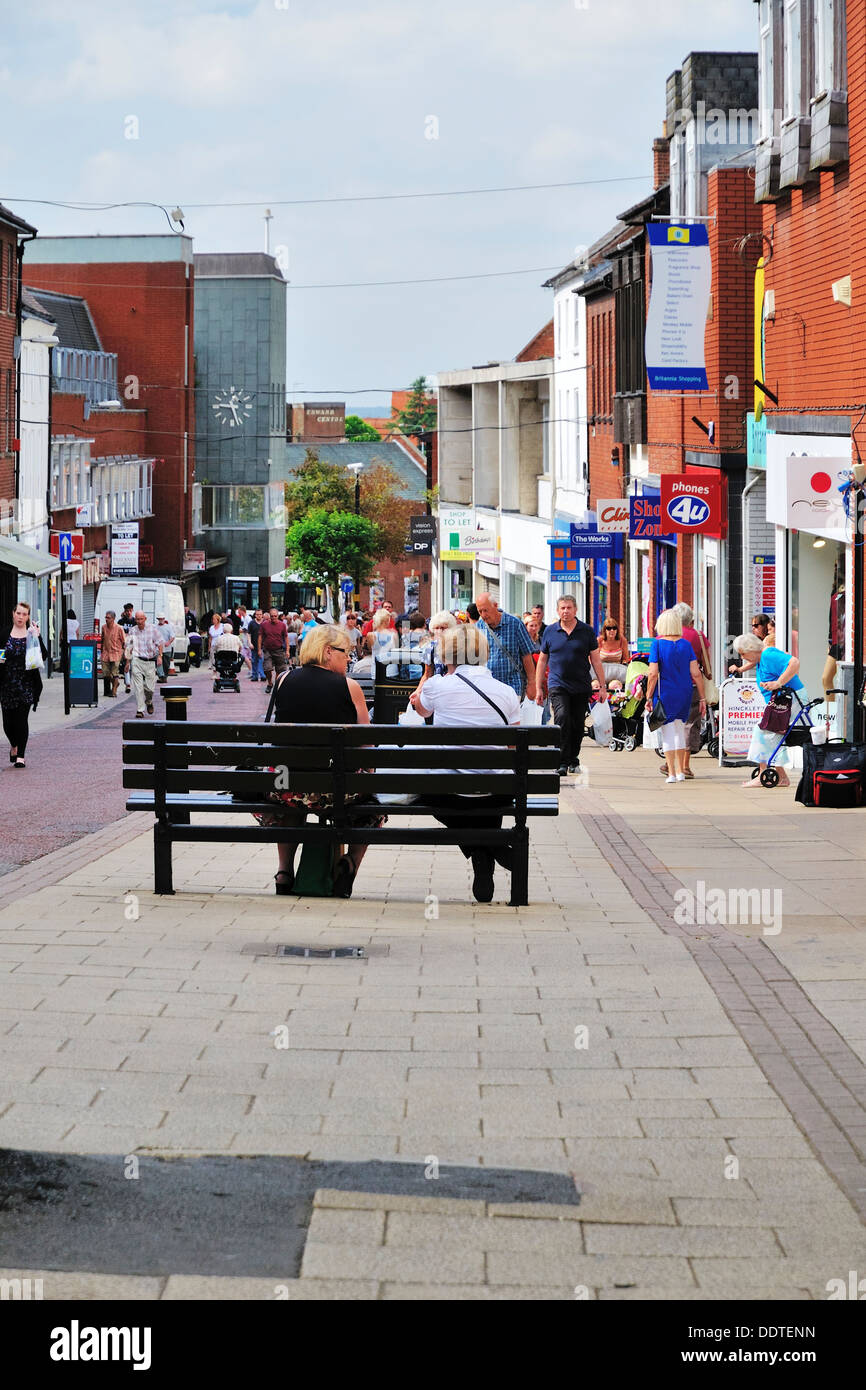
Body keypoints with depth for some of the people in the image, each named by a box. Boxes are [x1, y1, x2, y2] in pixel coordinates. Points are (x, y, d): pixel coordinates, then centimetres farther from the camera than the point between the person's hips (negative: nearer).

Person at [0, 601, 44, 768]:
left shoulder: (32, 632, 1)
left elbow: (43, 657, -5)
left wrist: (36, 638, -17)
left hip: (26, 683, -2)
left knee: (22, 719, -6)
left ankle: (20, 755, 1)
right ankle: (14, 745, 34)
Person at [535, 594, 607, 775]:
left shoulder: (586, 631, 3)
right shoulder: (550, 631, 5)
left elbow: (595, 659, 6)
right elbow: (542, 660, 11)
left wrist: (602, 686, 2)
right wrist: (539, 689, 8)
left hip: (582, 686, 1)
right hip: (558, 684, -1)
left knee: (578, 725, 8)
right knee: (562, 719, -19)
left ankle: (573, 760, 25)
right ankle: (562, 763, -19)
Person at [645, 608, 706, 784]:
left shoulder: (657, 644, -9)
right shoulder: (686, 644, 1)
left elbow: (653, 674, -13)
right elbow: (696, 673, 0)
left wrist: (649, 697, -5)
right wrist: (702, 699, 6)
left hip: (665, 694, -4)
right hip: (685, 694, 4)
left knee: (668, 732, 3)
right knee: (679, 731, 18)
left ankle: (671, 773, 1)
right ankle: (680, 771, 24)